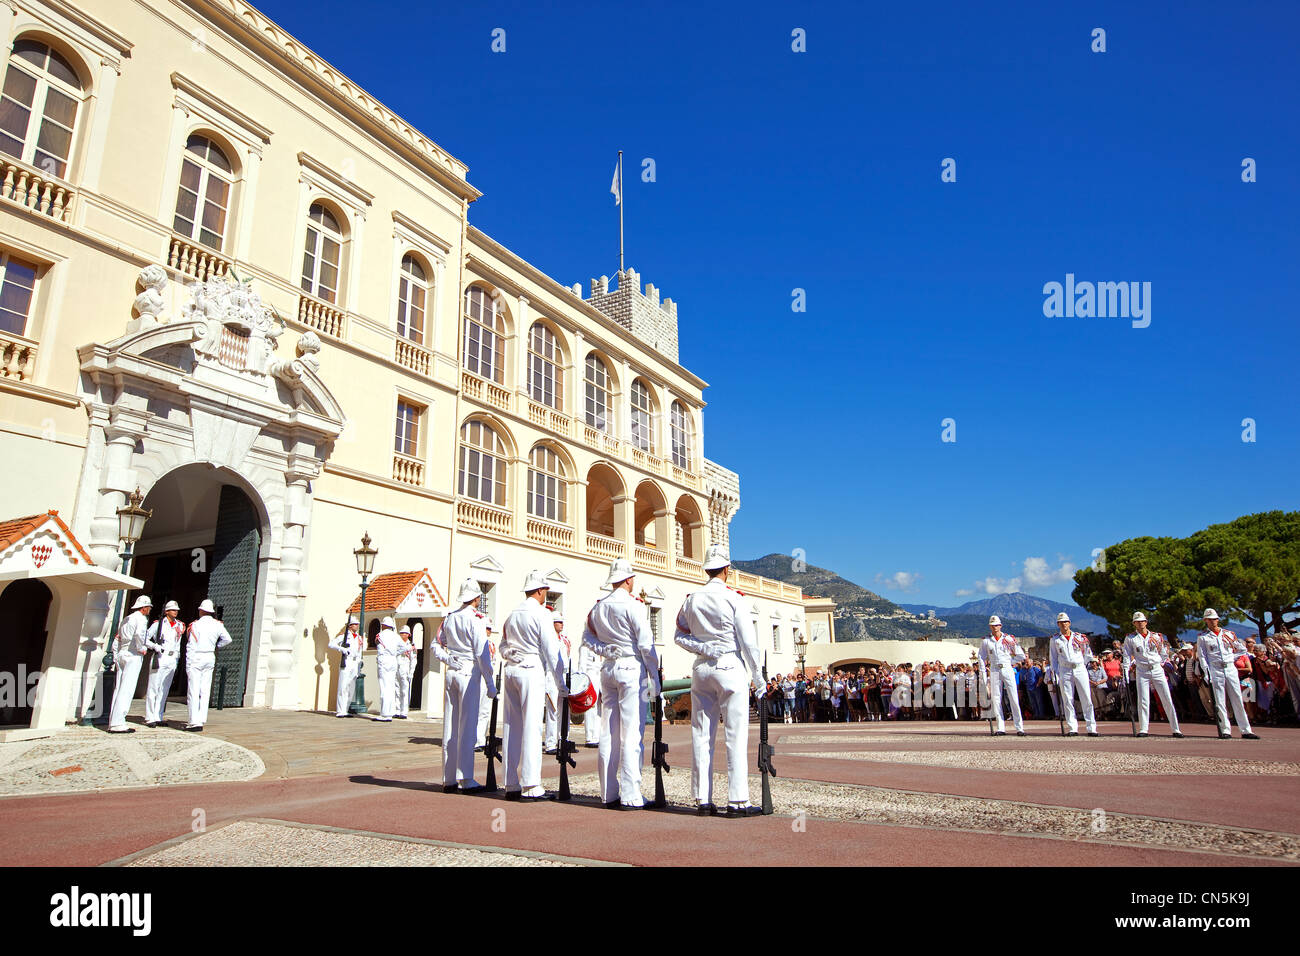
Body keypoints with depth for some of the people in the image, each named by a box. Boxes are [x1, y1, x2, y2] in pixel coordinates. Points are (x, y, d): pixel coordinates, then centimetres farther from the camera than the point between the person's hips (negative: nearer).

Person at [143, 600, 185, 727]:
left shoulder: (180, 626, 13)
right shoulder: (158, 624, 0)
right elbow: (145, 639, 0)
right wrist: (155, 646, -15)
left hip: (172, 660, 4)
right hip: (159, 658, -4)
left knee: (164, 690, 6)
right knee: (153, 688, -5)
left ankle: (158, 717, 10)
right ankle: (150, 718, 0)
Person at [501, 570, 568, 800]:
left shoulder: (512, 615, 15)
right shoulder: (541, 614, -7)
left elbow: (503, 648, 19)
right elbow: (551, 650, -8)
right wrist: (560, 680, -4)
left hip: (511, 670, 7)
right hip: (532, 671, -7)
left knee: (512, 726, 9)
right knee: (531, 727, -6)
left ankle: (511, 784, 14)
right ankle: (530, 786, -5)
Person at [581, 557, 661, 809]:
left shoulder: (598, 607, 10)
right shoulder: (633, 605, -9)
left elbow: (587, 638, 16)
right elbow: (646, 643, -10)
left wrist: (605, 650, 6)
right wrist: (654, 676, -5)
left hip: (608, 669, 7)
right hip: (632, 668, -6)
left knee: (608, 732, 9)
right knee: (632, 733, -5)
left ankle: (608, 794, 15)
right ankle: (631, 795, -4)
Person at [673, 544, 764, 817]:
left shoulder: (691, 600, 6)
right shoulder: (734, 599, -8)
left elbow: (679, 636, 10)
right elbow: (748, 643, -8)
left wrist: (702, 647, 2)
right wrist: (759, 680, -2)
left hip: (701, 669, 5)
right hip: (730, 667, -5)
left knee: (701, 735, 7)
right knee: (736, 735, -1)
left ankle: (702, 800, 11)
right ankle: (737, 801, -1)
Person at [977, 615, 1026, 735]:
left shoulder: (1009, 639, 4)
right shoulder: (985, 641, 7)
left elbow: (1021, 656, 7)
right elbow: (982, 659, 7)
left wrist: (1009, 661, 1)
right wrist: (984, 677, 2)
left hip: (1007, 669, -1)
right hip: (994, 671, 1)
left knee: (1014, 698, -6)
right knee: (996, 699, 0)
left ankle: (1019, 728, -3)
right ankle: (1001, 728, 4)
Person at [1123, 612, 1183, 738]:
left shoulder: (1156, 636, 8)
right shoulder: (1130, 638, 4)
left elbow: (1163, 654, 16)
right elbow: (1127, 656, 3)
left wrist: (1165, 646, 0)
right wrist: (1126, 671, -3)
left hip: (1157, 670, 1)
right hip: (1142, 671, -1)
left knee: (1167, 699, 0)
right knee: (1143, 701, -3)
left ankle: (1175, 729, 7)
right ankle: (1143, 729, 3)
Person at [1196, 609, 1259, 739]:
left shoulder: (1229, 634, 13)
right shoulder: (1202, 638, 4)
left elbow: (1242, 649, 20)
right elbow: (1202, 657, -1)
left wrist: (1232, 658, 7)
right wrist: (1208, 674, -10)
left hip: (1231, 668, 2)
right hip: (1215, 670, -2)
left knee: (1238, 700, 1)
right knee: (1219, 702, -3)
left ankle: (1246, 730, 3)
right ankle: (1225, 730, 0)